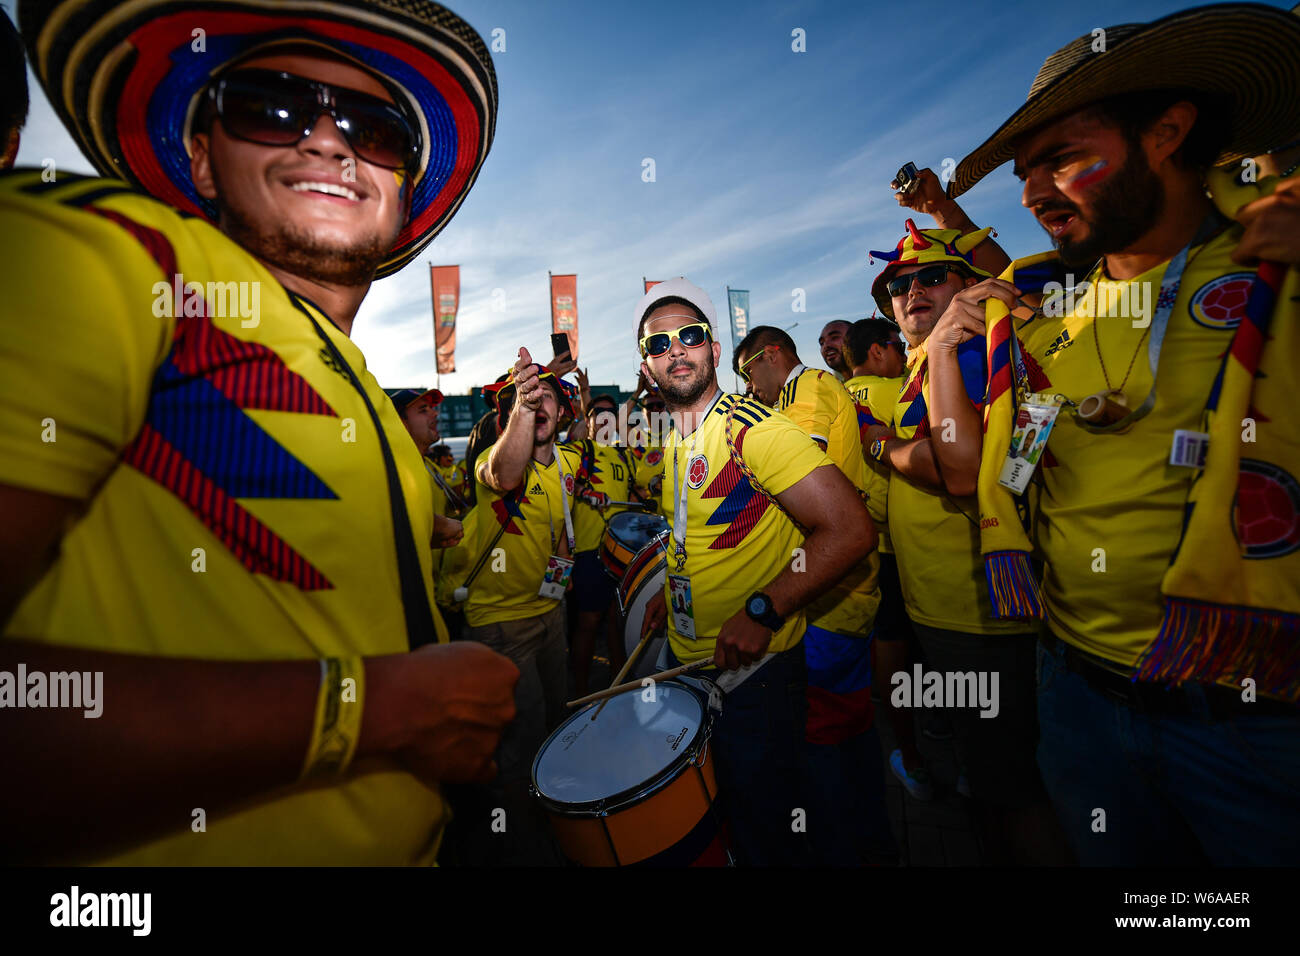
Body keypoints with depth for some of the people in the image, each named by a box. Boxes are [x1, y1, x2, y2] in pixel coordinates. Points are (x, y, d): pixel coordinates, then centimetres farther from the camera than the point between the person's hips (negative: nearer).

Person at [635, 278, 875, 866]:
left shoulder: (752, 429, -19)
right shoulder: (674, 444, 8)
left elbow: (851, 530, -27)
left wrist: (762, 611, -29)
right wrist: (671, 591, 11)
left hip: (752, 671, -8)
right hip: (686, 662, 8)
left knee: (764, 837, 11)